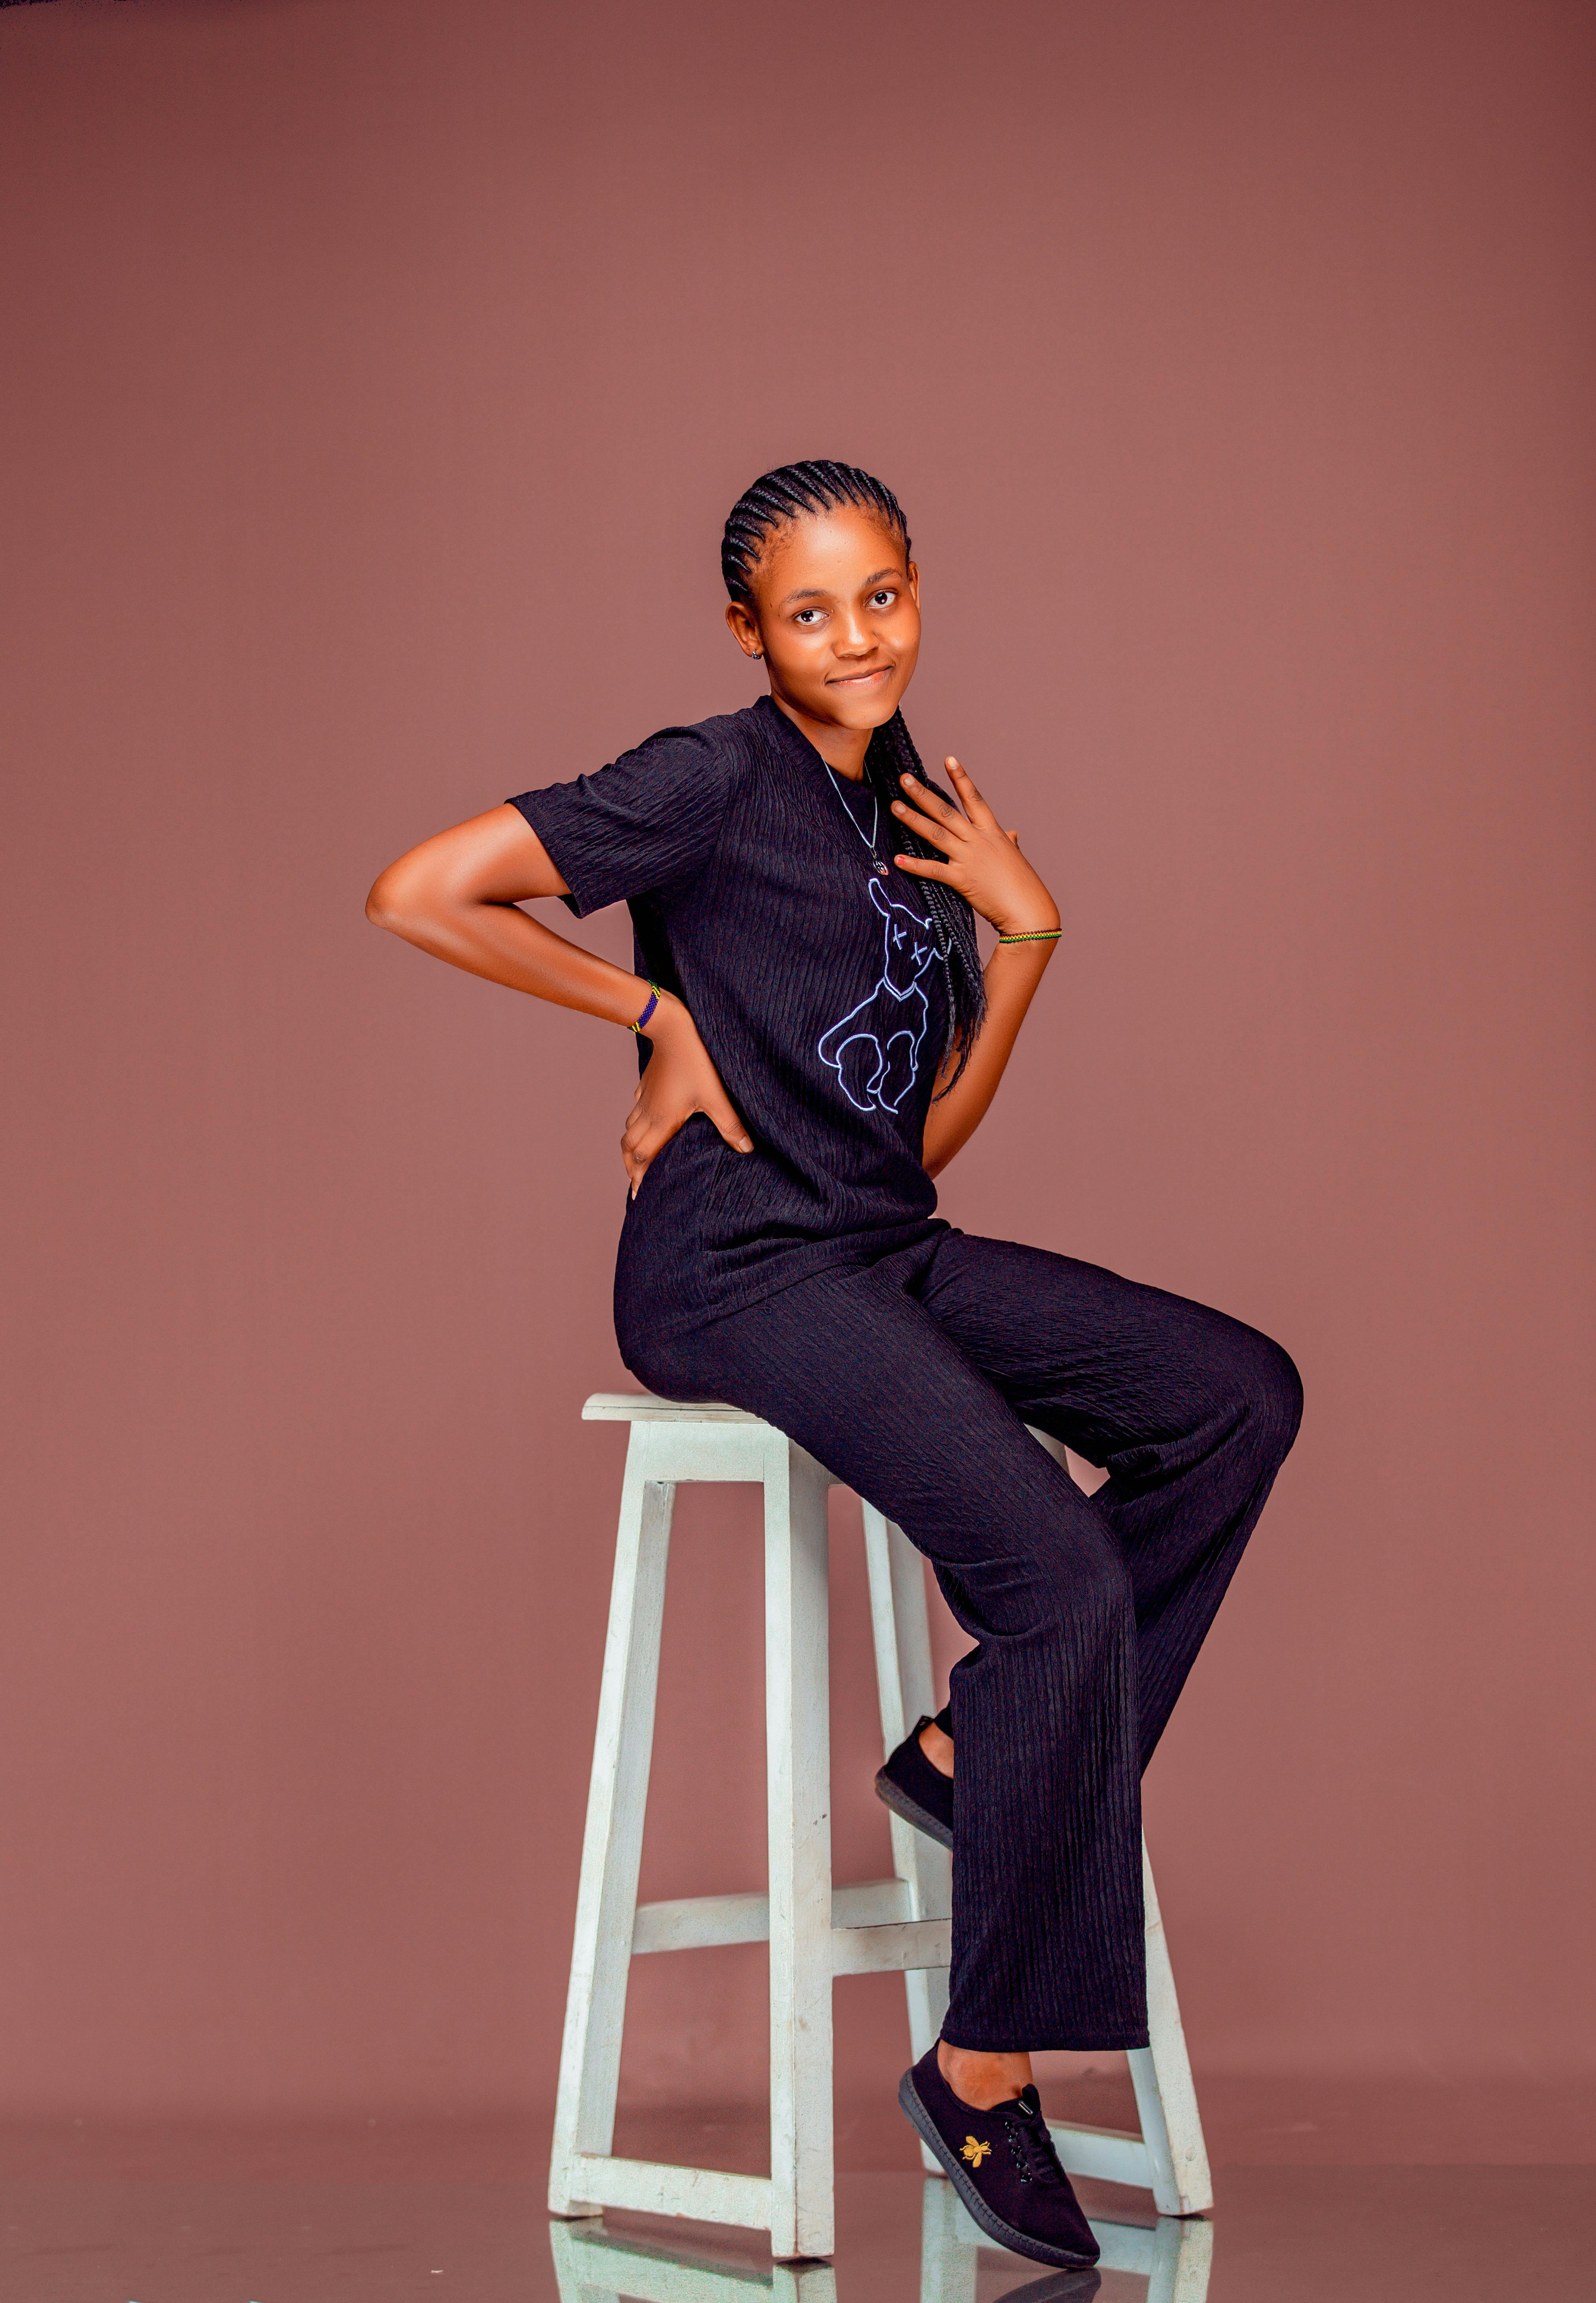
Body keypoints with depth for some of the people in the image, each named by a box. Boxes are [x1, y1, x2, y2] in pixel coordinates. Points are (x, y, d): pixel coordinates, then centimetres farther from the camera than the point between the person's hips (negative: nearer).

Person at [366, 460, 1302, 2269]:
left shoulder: (911, 817, 15)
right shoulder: (717, 782, -8)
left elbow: (928, 1133, 13)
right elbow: (417, 895, -17)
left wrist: (1026, 932, 2)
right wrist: (660, 1012, -11)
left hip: (884, 1249, 8)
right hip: (737, 1267, -8)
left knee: (1239, 1393, -4)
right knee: (1066, 1576, -22)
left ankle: (977, 1747, 2)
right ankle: (987, 2068, -11)